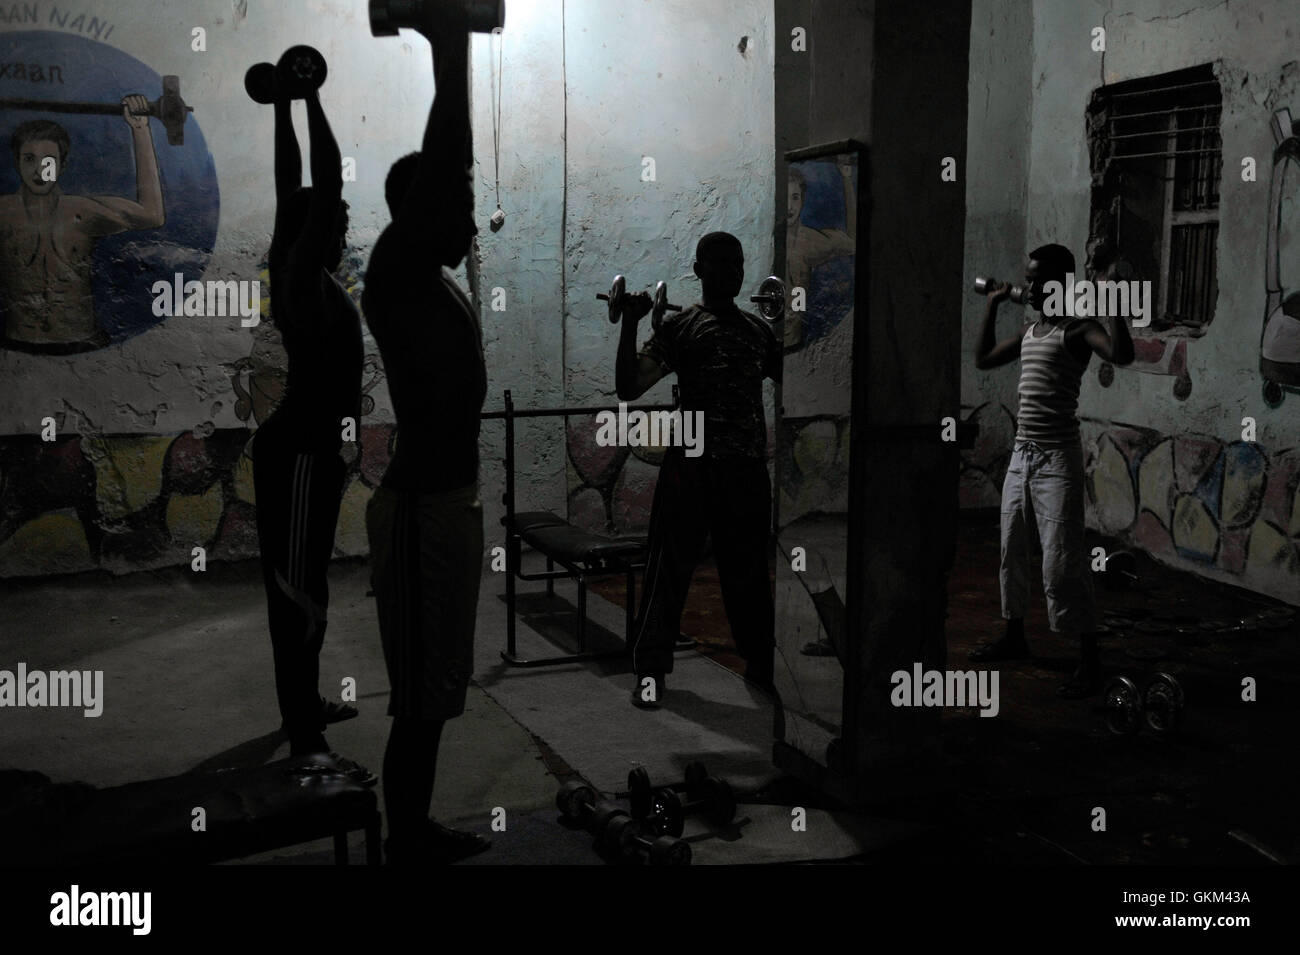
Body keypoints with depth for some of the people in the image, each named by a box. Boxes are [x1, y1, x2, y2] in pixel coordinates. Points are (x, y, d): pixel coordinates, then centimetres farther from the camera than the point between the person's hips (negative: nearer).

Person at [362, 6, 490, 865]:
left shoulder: (433, 279, 13)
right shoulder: (396, 274, -13)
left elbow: (450, 164, 22)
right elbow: (437, 166, -22)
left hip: (448, 497, 10)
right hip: (423, 506, -10)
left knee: (436, 688, 17)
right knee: (422, 693, -2)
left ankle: (419, 833, 30)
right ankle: (406, 848, 9)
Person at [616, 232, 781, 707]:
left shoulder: (759, 329, 13)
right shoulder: (680, 326, -1)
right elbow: (628, 388, -9)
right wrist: (629, 324, -18)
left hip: (748, 467, 4)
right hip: (692, 465, -4)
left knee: (749, 570, 14)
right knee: (670, 568, 0)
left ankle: (761, 661, 27)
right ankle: (650, 669, 7)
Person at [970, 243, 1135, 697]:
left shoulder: (1077, 329, -10)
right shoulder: (1030, 332, 14)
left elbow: (1122, 353, -29)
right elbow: (983, 360, 26)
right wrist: (992, 305, 25)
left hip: (1058, 459, -8)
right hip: (1022, 455, 8)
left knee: (1062, 561, -9)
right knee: (1012, 552, 16)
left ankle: (1090, 662, -2)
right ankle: (1014, 636, 32)